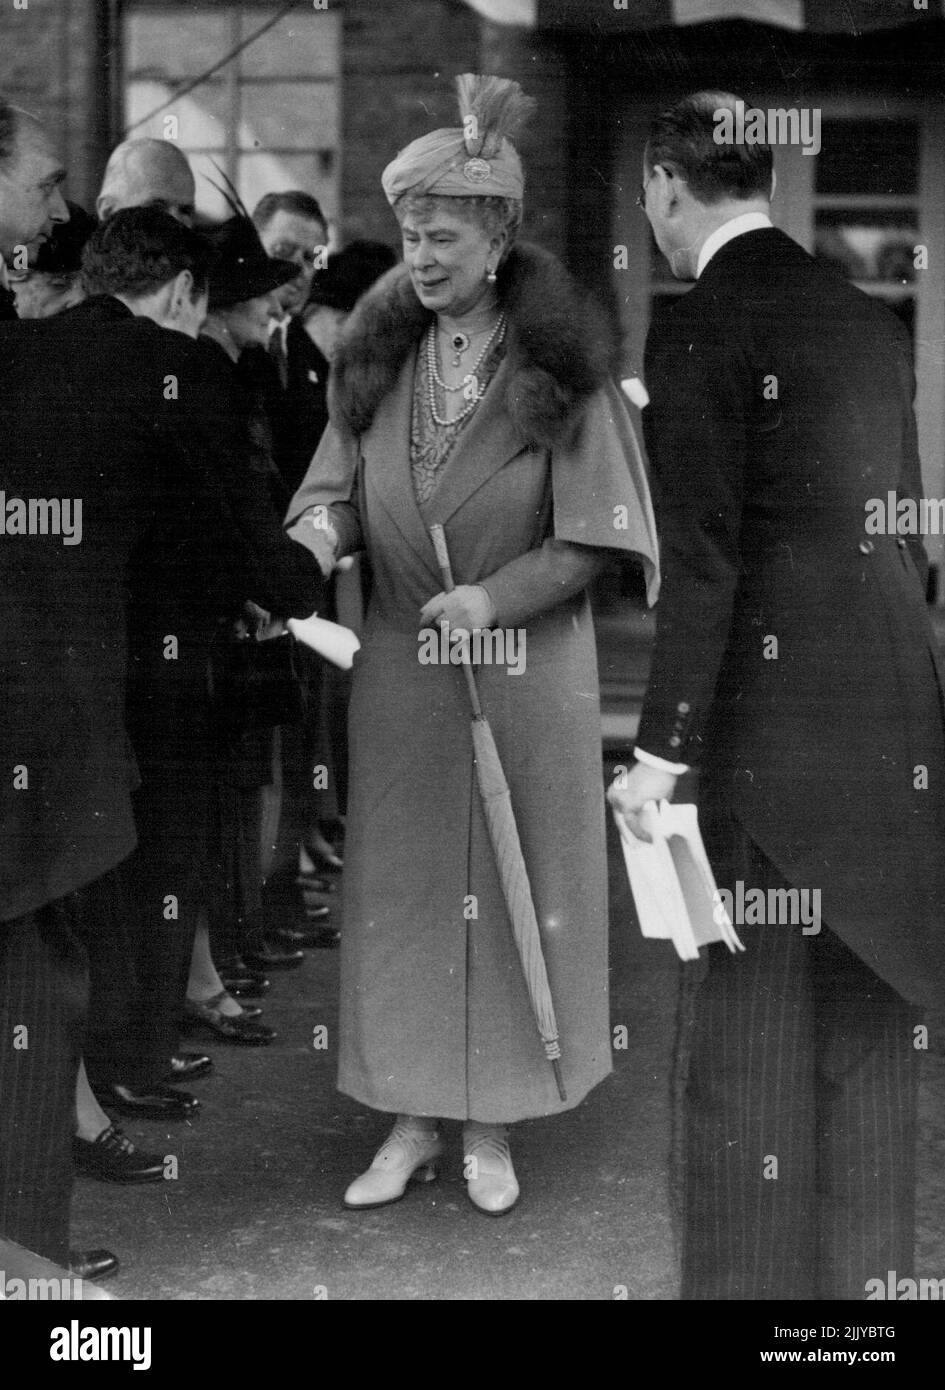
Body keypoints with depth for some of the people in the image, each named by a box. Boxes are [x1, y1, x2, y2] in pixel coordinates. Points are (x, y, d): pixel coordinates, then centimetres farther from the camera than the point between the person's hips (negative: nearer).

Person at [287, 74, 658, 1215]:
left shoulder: (558, 368, -7)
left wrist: (493, 598, -22)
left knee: (509, 889, 5)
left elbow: (588, 536, -8)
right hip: (397, 671, 3)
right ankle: (412, 1119, 19)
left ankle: (491, 1127, 18)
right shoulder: (377, 354, 4)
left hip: (526, 670, -3)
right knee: (401, 886, 7)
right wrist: (320, 530, -18)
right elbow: (340, 488, 5)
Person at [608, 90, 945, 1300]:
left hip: (778, 720, -7)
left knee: (754, 1036, 1)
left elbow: (702, 559, -15)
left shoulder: (699, 329, -9)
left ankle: (750, 1276, 9)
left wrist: (661, 749, -13)